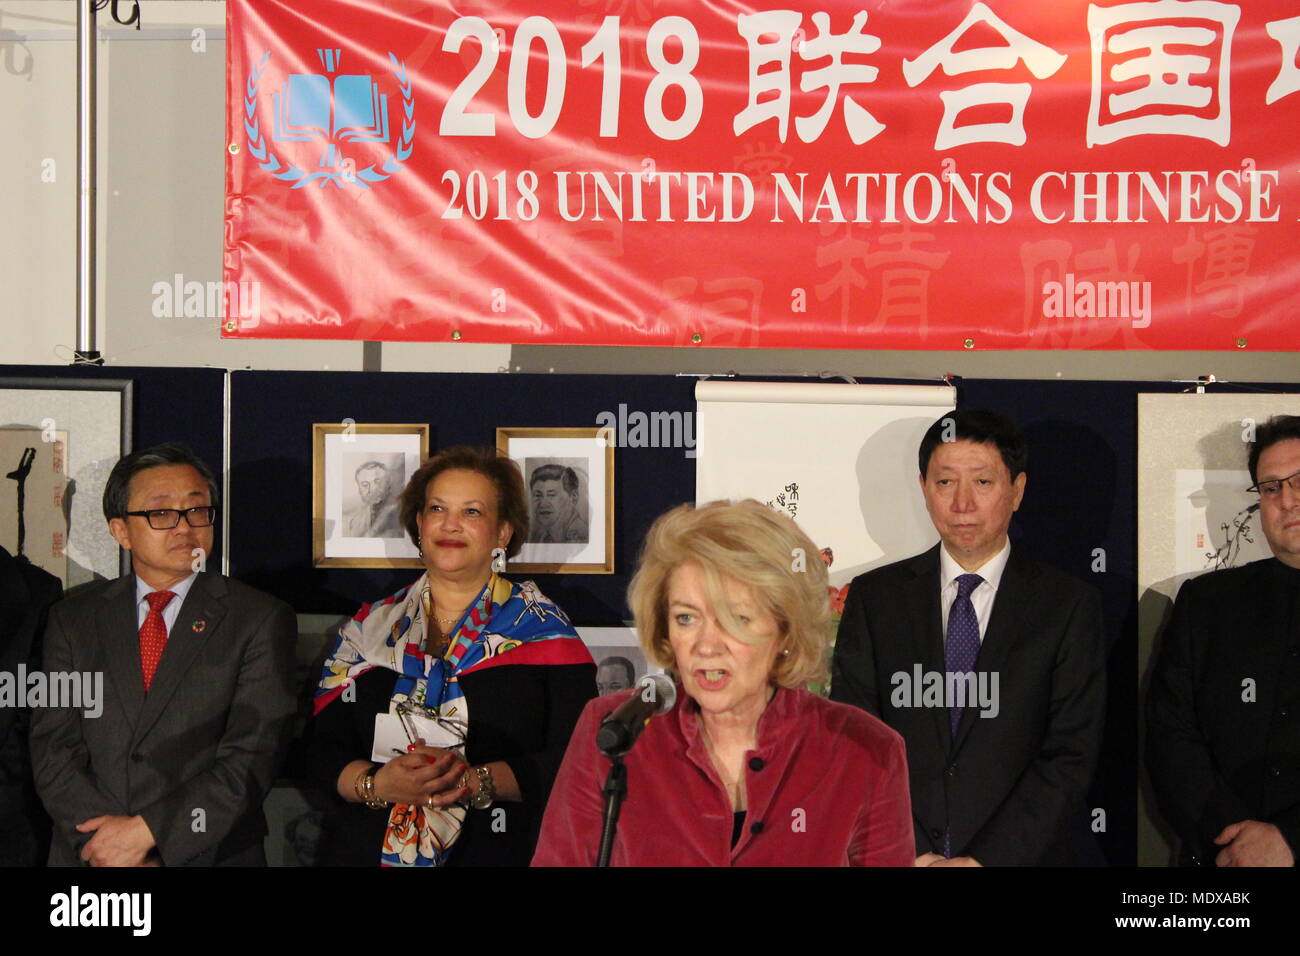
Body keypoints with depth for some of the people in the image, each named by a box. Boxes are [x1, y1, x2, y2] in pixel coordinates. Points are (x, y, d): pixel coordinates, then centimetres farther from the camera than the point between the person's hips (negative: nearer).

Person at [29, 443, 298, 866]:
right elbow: (53, 751, -2)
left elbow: (252, 759, -12)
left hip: (211, 857, -2)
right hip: (88, 859, 2)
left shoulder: (262, 620, -4)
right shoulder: (73, 619, 5)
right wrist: (109, 848, -16)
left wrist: (145, 831, -19)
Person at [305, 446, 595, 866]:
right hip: (366, 851, 3)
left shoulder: (541, 628, 7)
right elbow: (323, 751, 8)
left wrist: (477, 783, -15)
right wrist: (378, 785, -11)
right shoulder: (369, 628, 14)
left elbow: (577, 759, -3)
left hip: (497, 851, -3)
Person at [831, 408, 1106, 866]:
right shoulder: (873, 597, 3)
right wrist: (905, 856, -14)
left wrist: (984, 859, -17)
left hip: (1019, 858, -1)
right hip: (892, 857, 1)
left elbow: (1071, 757, -7)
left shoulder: (1069, 605, -1)